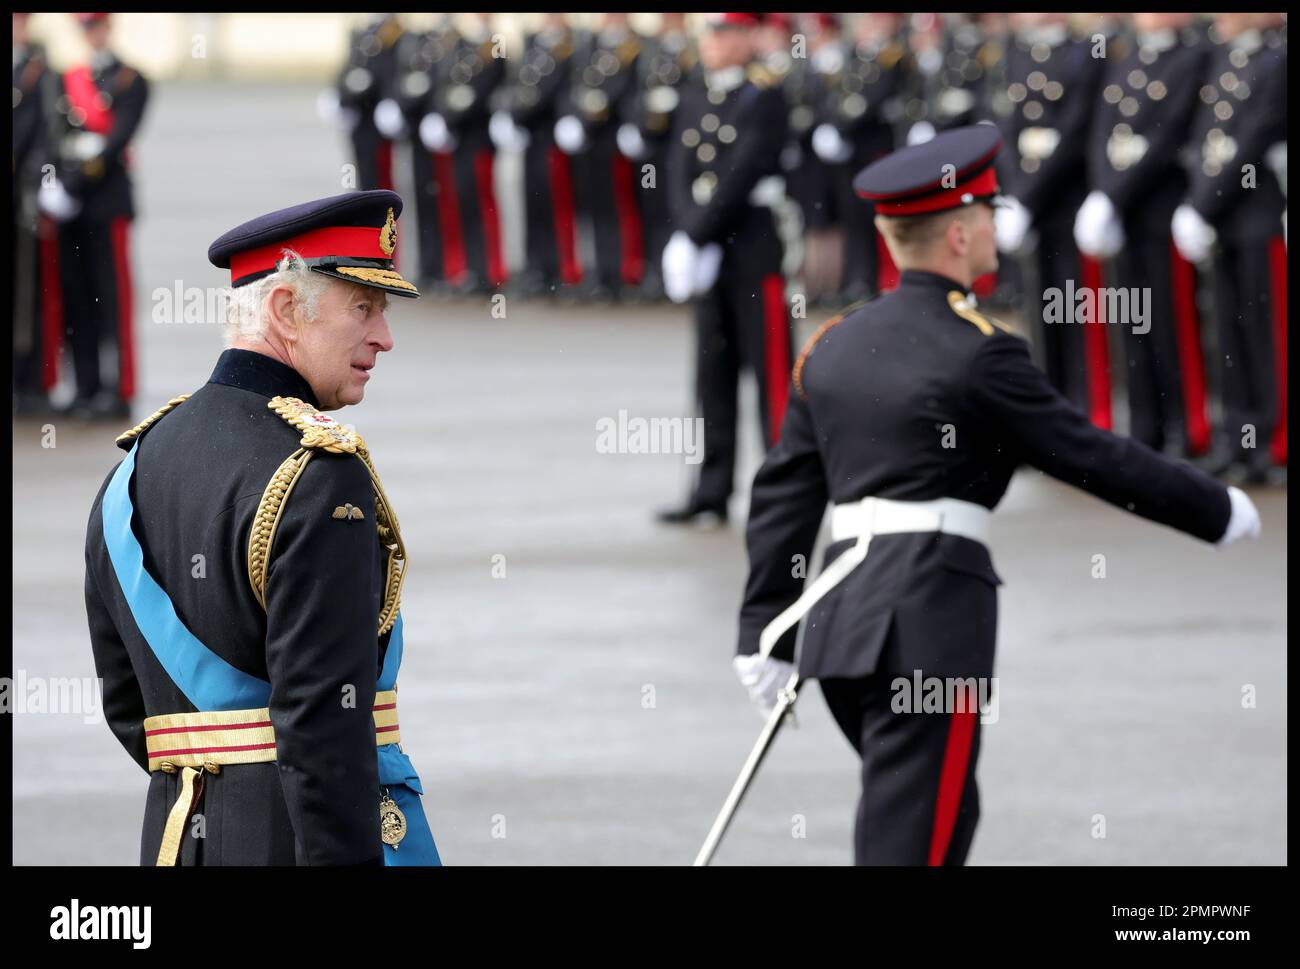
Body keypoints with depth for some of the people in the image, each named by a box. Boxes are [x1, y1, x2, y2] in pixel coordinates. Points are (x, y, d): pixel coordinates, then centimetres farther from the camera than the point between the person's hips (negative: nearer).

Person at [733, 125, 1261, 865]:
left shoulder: (833, 347, 12)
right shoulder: (978, 353, -9)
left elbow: (783, 496, 13)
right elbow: (1093, 457, -5)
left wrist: (765, 636, 17)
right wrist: (1220, 512, 7)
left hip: (842, 614, 8)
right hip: (932, 623, -8)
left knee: (946, 812, 21)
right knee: (912, 839, -6)